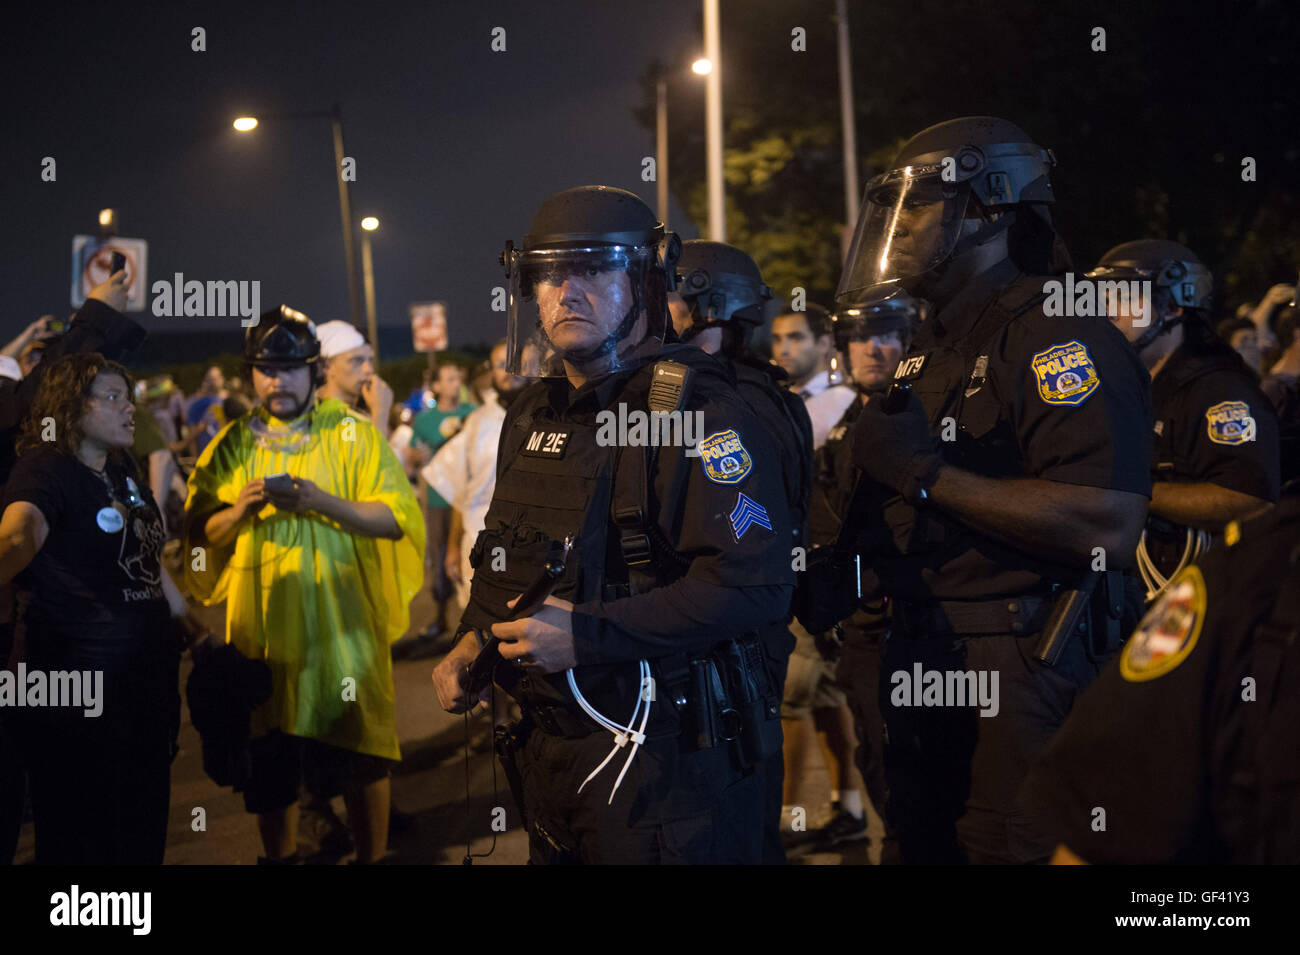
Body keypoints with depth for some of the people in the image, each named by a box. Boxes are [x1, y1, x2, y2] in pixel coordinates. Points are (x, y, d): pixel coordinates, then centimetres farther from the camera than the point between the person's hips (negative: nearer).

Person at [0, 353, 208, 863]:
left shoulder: (122, 467, 11)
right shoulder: (45, 470, -14)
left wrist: (191, 625, 27)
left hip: (149, 665, 8)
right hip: (82, 679, -8)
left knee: (146, 825, 18)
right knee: (85, 838, 1)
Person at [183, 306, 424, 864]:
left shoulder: (352, 434, 2)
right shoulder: (231, 447, 10)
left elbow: (396, 519, -5)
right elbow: (203, 535, 10)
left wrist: (322, 502, -19)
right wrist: (241, 510, -11)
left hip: (342, 622, -2)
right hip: (260, 624, 2)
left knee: (359, 755, 2)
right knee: (268, 764, 8)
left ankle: (371, 858, 18)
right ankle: (279, 857, 26)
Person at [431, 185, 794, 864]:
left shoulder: (697, 412, -15)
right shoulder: (533, 415, 11)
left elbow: (756, 584, -25)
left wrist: (588, 634, -25)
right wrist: (473, 637, 6)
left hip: (662, 752, -8)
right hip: (547, 744, 8)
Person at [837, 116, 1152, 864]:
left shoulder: (1061, 337, -15)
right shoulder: (935, 347, 16)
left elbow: (1110, 529, -27)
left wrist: (927, 473, -23)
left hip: (1019, 687, -9)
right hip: (925, 674, 9)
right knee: (927, 846, 18)